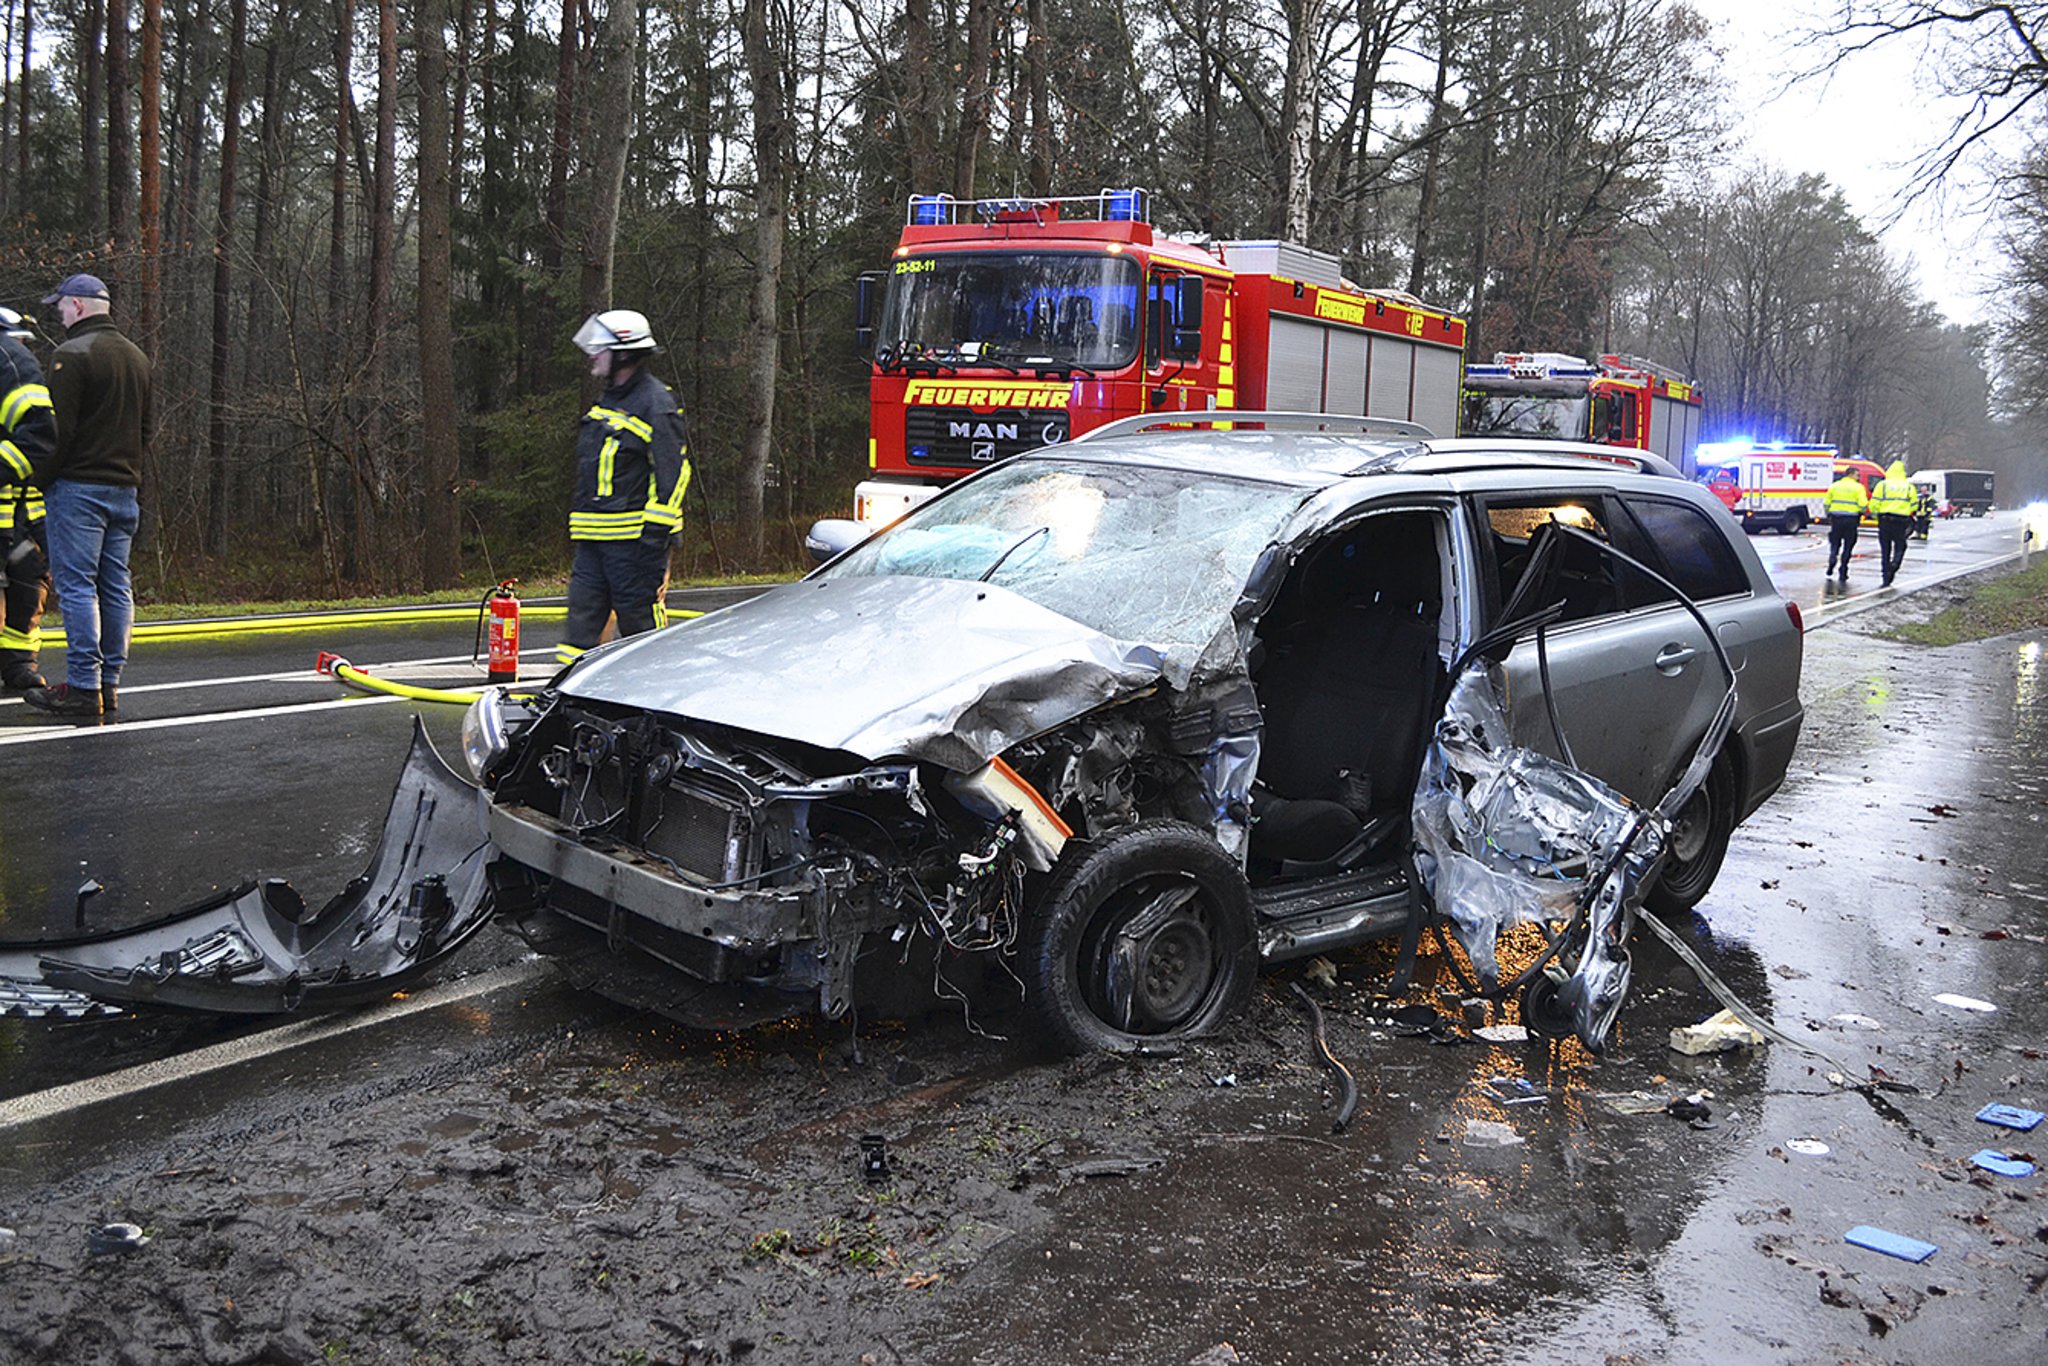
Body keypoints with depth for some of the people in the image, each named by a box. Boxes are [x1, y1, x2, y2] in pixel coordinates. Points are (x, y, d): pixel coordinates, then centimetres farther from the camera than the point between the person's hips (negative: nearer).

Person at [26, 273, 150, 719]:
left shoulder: (72, 354, -10)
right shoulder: (137, 356, 16)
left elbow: (60, 429, -15)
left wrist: (39, 481, -8)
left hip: (78, 487, -8)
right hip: (125, 489, 8)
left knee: (77, 586, -6)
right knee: (116, 587, 8)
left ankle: (83, 686, -7)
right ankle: (109, 682, 11)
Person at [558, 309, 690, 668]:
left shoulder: (656, 403, -9)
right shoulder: (606, 403, 19)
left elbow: (673, 472, -14)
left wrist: (654, 537, -18)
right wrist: (580, 532, 24)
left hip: (634, 537, -8)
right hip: (593, 540, 8)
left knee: (640, 624, -3)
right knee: (581, 616, 4)